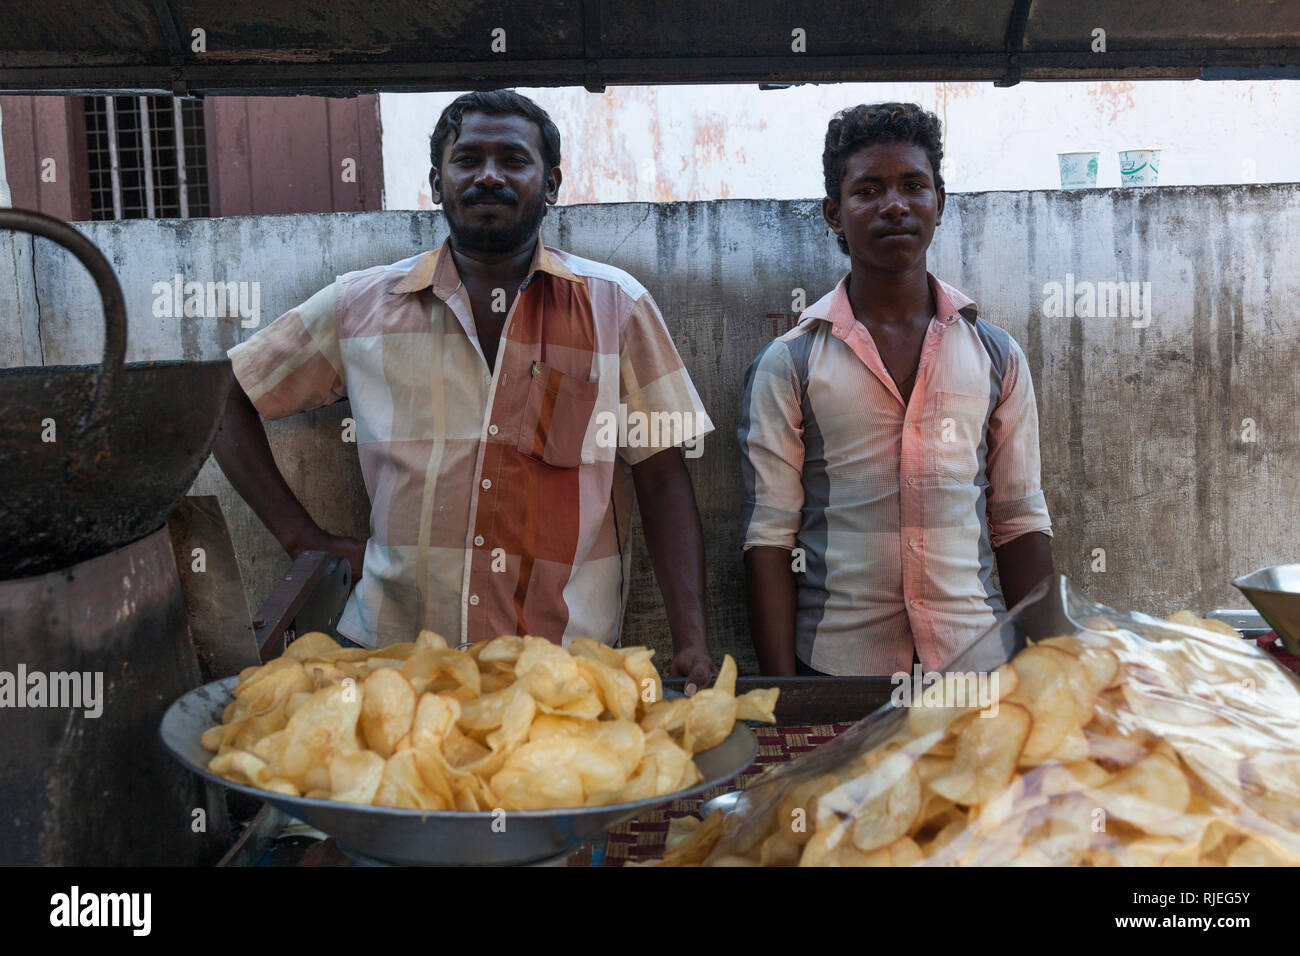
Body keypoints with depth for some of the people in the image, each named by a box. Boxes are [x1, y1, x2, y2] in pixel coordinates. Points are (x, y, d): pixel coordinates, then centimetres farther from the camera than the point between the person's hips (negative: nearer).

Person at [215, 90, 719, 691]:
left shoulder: (616, 307, 4)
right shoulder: (359, 305, 6)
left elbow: (662, 480, 2)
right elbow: (226, 398, 15)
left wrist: (691, 643, -9)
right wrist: (303, 538, 5)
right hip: (392, 649, 1)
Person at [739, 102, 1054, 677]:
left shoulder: (996, 356, 7)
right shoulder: (786, 364, -1)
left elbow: (1021, 524, 8)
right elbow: (770, 538, -4)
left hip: (976, 659, 2)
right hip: (835, 667, -2)